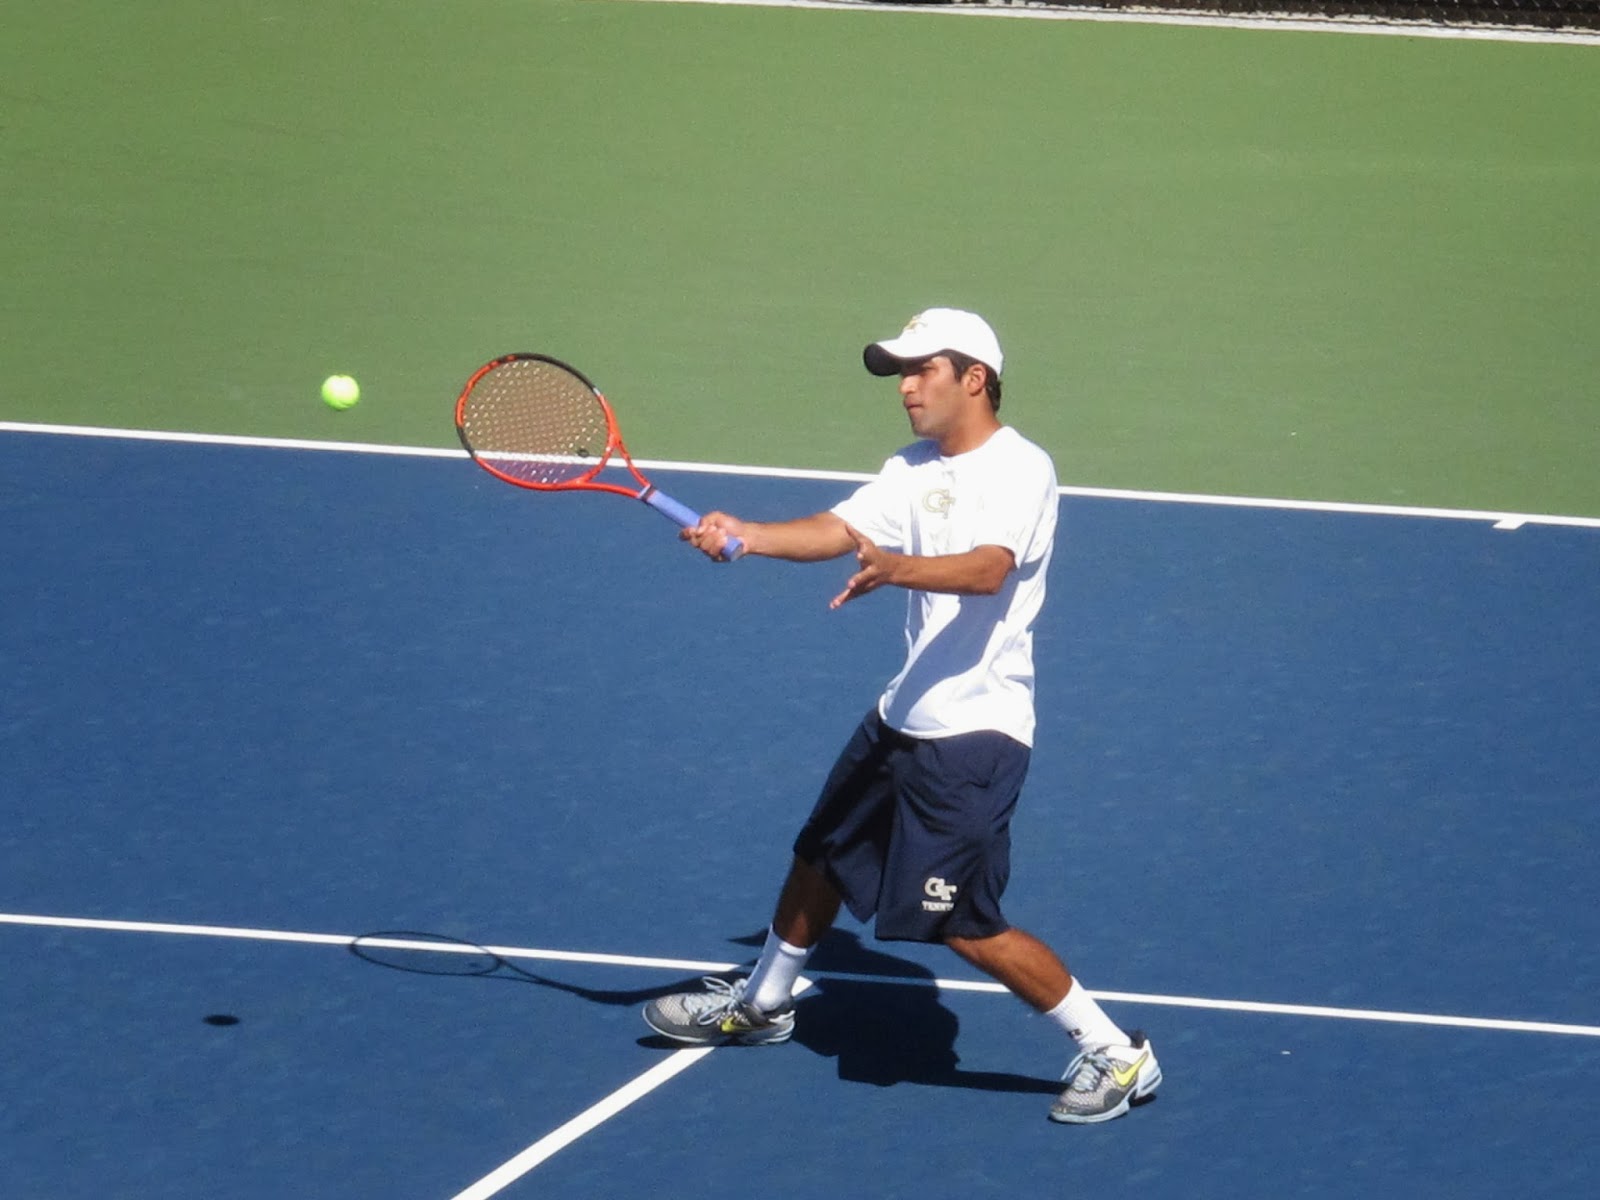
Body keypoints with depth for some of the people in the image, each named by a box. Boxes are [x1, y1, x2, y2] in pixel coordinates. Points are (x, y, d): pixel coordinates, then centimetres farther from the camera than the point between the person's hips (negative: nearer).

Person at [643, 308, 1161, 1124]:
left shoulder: (1020, 470, -15)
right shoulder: (915, 469, 8)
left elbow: (987, 569, -32)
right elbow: (839, 530, -5)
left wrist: (895, 567, -51)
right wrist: (744, 535, -22)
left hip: (974, 732, -9)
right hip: (903, 716, 9)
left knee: (966, 927, -11)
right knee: (820, 859, 23)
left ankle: (1116, 1055, -1)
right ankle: (762, 1004, 48)